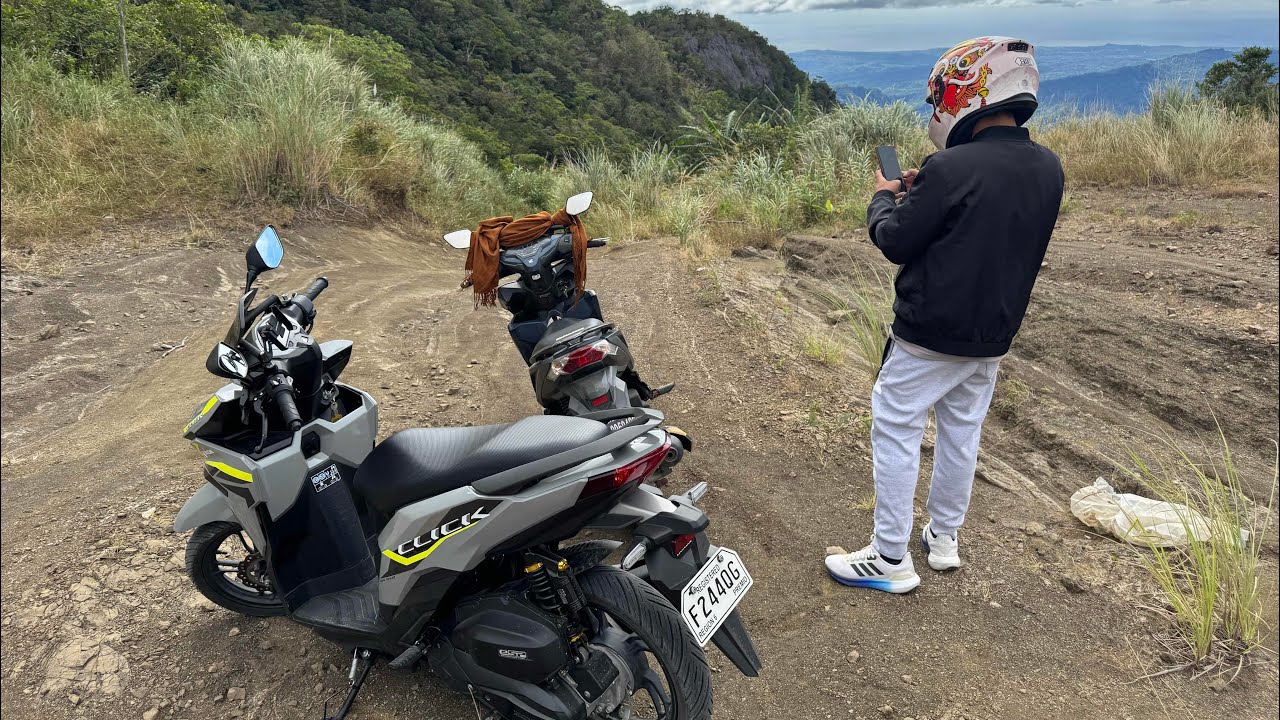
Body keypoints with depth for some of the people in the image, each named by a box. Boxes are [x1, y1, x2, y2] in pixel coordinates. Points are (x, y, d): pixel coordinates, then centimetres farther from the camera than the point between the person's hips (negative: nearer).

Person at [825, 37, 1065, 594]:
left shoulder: (952, 168, -22)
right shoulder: (1048, 169, 1)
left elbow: (896, 242, -14)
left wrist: (884, 196, 5)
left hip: (930, 334, -7)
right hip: (994, 334, 7)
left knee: (896, 433, 4)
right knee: (962, 431, 20)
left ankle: (891, 559, 11)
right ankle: (945, 537, 35)